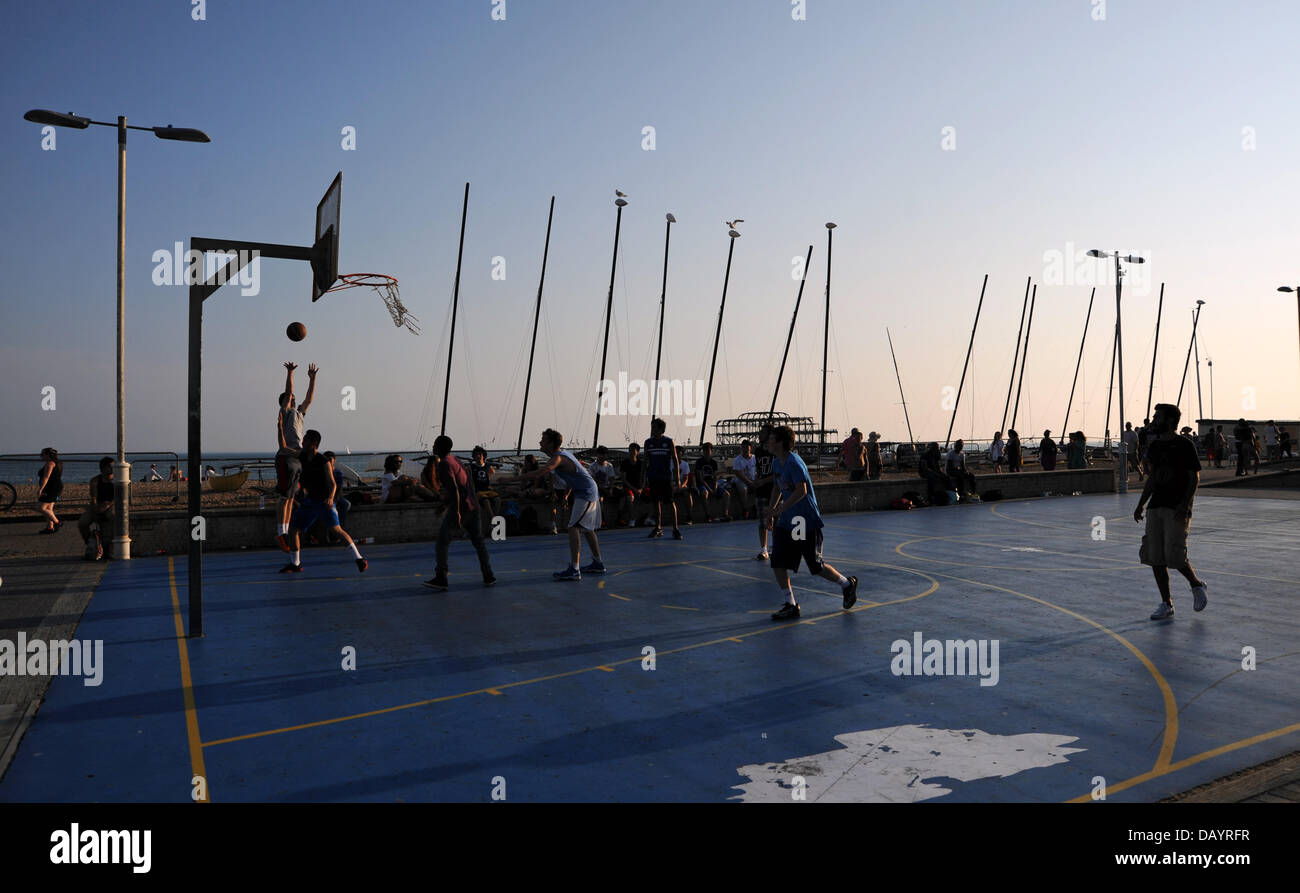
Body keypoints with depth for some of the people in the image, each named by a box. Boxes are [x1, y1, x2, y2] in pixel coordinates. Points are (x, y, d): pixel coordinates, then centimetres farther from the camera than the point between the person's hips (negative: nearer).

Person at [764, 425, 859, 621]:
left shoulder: (794, 463, -20)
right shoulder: (776, 462, 9)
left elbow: (801, 491, -28)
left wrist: (780, 509, -29)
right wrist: (772, 511, 17)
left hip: (806, 522, -8)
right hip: (786, 521, 8)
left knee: (816, 567, 3)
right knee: (777, 563, -3)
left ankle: (847, 584, 29)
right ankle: (791, 605, 7)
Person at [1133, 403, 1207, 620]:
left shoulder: (1184, 445, -8)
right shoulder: (1155, 445, 13)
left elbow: (1195, 477, -9)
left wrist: (1184, 505, -19)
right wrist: (1141, 504, 16)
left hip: (1177, 509, -7)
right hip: (1156, 506, 7)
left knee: (1174, 555, -11)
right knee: (1154, 557, 2)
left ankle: (1197, 585, 19)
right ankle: (1166, 604, 11)